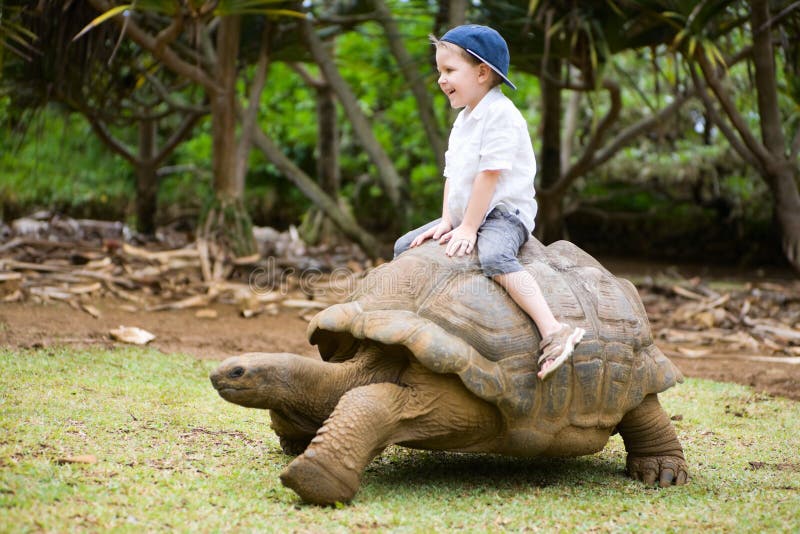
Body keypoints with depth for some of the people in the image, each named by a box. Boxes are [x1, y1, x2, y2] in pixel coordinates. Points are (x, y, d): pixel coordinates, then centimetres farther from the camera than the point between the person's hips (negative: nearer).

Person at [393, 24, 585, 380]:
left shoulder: (499, 113, -16)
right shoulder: (464, 118, 15)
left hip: (504, 213, -10)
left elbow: (489, 174, -21)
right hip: (466, 216, 10)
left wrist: (468, 228, -22)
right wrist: (447, 222, 1)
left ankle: (553, 332, -46)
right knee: (404, 247, 9)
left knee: (494, 257, -39)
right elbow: (452, 173, 13)